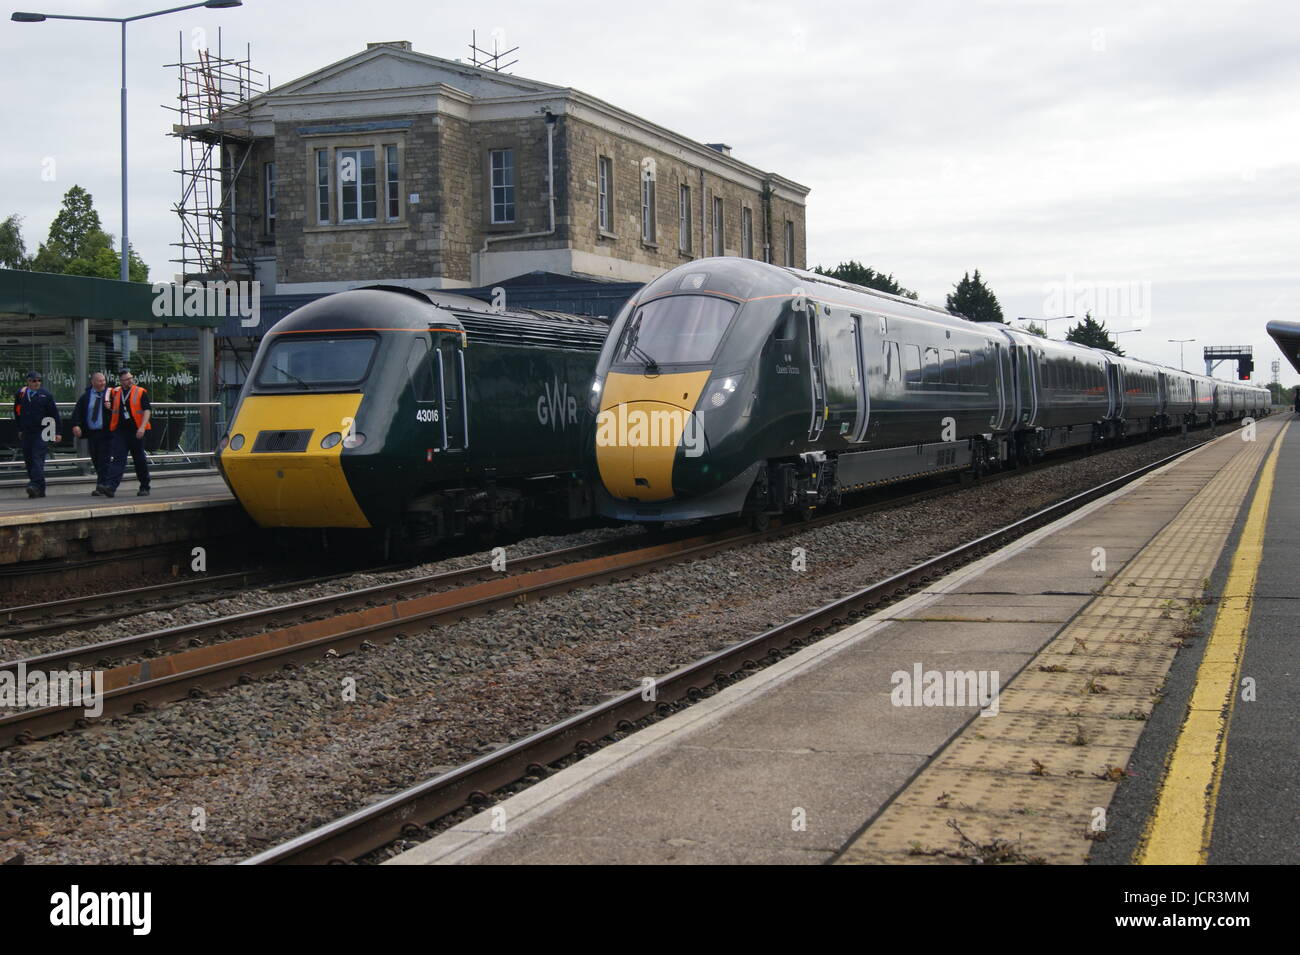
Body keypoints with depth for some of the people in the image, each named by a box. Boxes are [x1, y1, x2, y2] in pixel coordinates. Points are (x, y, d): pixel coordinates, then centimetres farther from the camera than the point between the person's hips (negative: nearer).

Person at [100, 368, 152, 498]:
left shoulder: (141, 392, -1)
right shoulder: (115, 393, 10)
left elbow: (147, 410, -8)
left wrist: (142, 427, -19)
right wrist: (107, 402, 14)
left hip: (136, 432, -2)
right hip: (119, 431, 2)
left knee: (140, 460, 7)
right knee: (118, 459, -9)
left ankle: (144, 488, 20)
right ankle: (110, 487, -22)